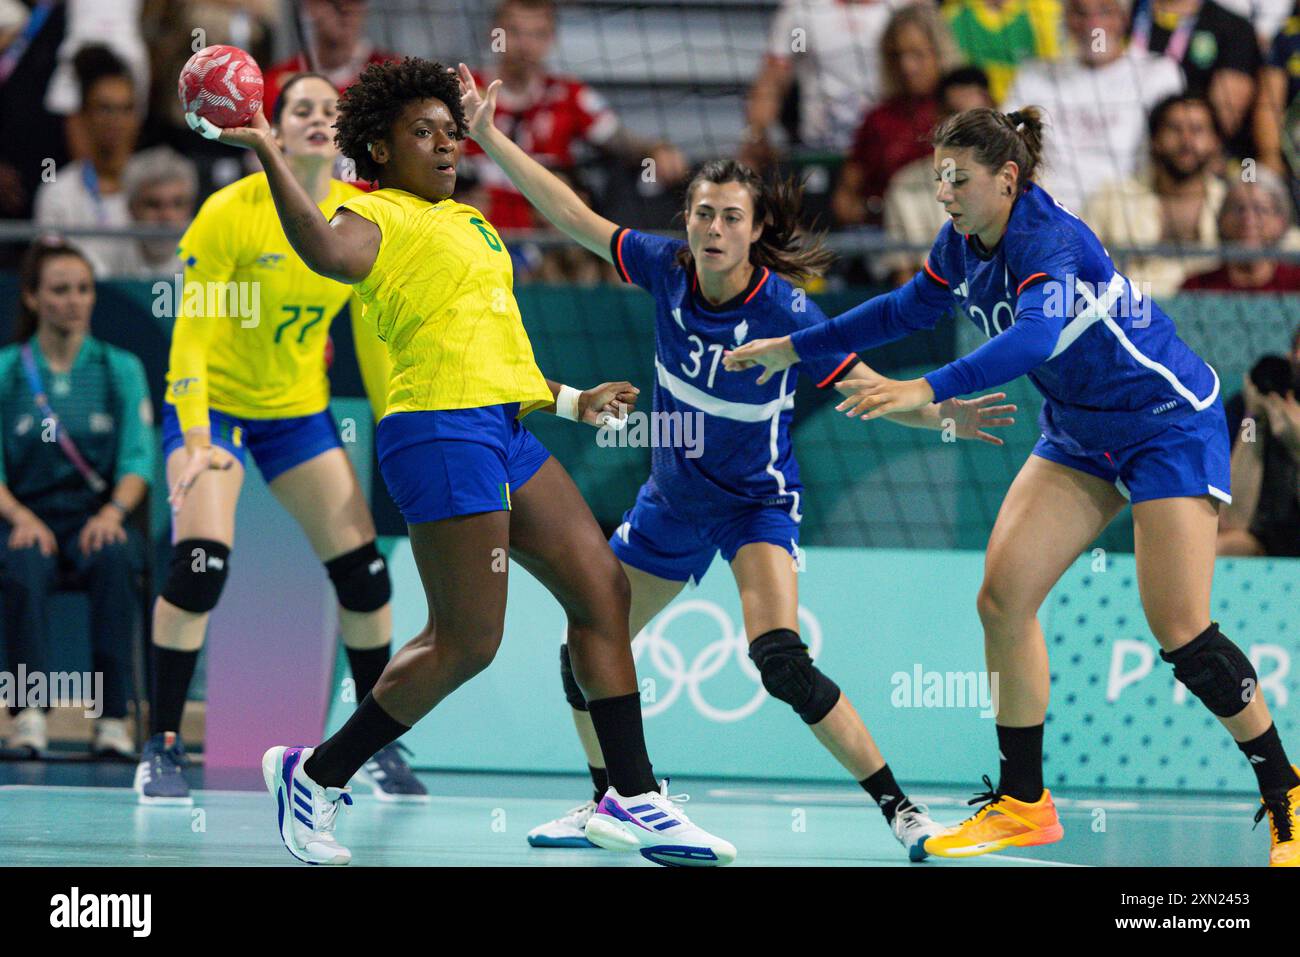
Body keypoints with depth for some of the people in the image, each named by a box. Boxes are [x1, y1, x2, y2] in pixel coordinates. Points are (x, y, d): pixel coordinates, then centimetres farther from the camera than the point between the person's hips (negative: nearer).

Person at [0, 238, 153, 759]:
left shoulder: (121, 368, 10)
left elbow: (138, 458, 3)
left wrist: (113, 510, -17)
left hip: (97, 517, 1)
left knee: (116, 561, -35)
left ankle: (112, 719, -38)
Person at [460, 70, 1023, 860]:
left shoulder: (783, 312, -24)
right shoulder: (668, 269, -13)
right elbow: (574, 216, -3)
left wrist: (940, 412, -41)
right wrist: (489, 137, -4)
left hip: (757, 503, -6)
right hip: (672, 499, 6)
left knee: (781, 660, -27)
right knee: (586, 650, 8)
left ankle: (900, 809, -19)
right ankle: (611, 803, 33)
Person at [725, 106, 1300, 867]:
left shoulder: (1047, 240, -27)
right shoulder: (963, 247, -2)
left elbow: (1035, 334, -46)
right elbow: (907, 311, 17)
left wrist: (927, 390, -56)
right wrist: (796, 347, 17)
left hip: (1170, 422, -8)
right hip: (1081, 431, 8)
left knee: (1180, 631, -14)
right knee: (1004, 595, -5)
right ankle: (1024, 804, 4)